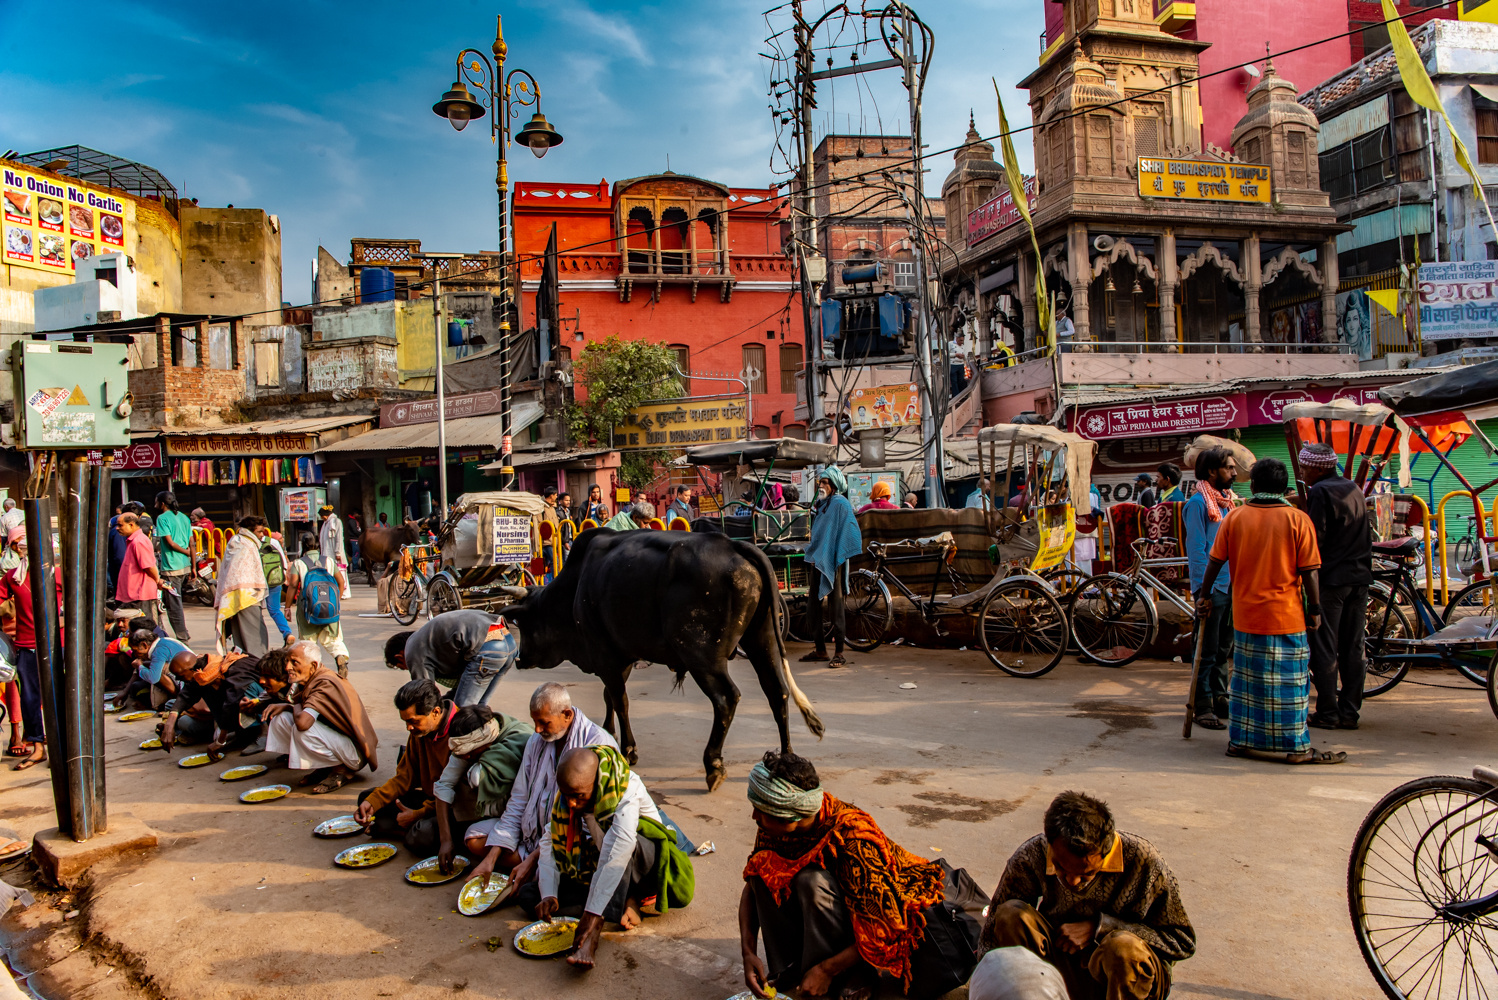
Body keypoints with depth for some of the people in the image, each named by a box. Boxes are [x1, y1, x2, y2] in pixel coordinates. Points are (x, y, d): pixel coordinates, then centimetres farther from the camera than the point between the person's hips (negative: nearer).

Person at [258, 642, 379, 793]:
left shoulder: (325, 684, -27)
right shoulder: (309, 680, 3)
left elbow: (303, 722, -38)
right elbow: (299, 709, 18)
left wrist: (296, 708, -14)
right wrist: (284, 707, -5)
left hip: (355, 752, -10)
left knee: (302, 730, -31)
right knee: (281, 719, 1)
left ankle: (343, 770, -9)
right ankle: (326, 767, 7)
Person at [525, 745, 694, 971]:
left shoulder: (627, 789, -28)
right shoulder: (565, 796, -7)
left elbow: (618, 852, -39)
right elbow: (550, 844, -2)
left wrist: (593, 913, -45)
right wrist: (549, 894, -18)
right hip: (594, 870, 7)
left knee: (621, 837, -40)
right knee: (527, 894, -11)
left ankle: (592, 935, -44)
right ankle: (625, 902, -13)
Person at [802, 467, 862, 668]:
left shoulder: (840, 504, -8)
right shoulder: (821, 504, 16)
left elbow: (848, 533, -15)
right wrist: (812, 555, 16)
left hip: (831, 563, -9)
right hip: (818, 561, 9)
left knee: (835, 606, -5)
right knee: (812, 606, 9)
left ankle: (839, 653, 0)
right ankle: (820, 649, 18)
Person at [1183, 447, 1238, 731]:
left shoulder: (1230, 501, 13)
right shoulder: (1198, 502, -10)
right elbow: (1196, 549, -14)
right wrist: (1203, 588, -17)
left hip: (1232, 586, 8)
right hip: (1212, 587, -8)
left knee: (1223, 650, 15)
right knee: (1207, 652, -2)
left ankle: (1220, 700, 25)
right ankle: (1204, 707, 5)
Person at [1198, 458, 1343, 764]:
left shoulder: (1235, 517, 1)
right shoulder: (1298, 520, -7)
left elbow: (1215, 562, 3)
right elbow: (1308, 572, -8)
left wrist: (1204, 596, 15)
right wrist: (1315, 608, 3)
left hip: (1244, 614, 3)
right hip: (1285, 614, -3)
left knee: (1246, 678, 13)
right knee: (1288, 680, 4)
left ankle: (1241, 740, 19)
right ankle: (1295, 747, 11)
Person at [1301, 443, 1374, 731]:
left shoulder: (1320, 492, -11)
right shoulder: (1354, 489, 14)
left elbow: (1315, 539, -16)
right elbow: (1365, 536, 19)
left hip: (1330, 578, -8)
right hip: (1359, 577, 8)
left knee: (1324, 649, -2)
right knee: (1352, 648, 10)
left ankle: (1327, 713, 0)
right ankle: (1350, 712, 14)